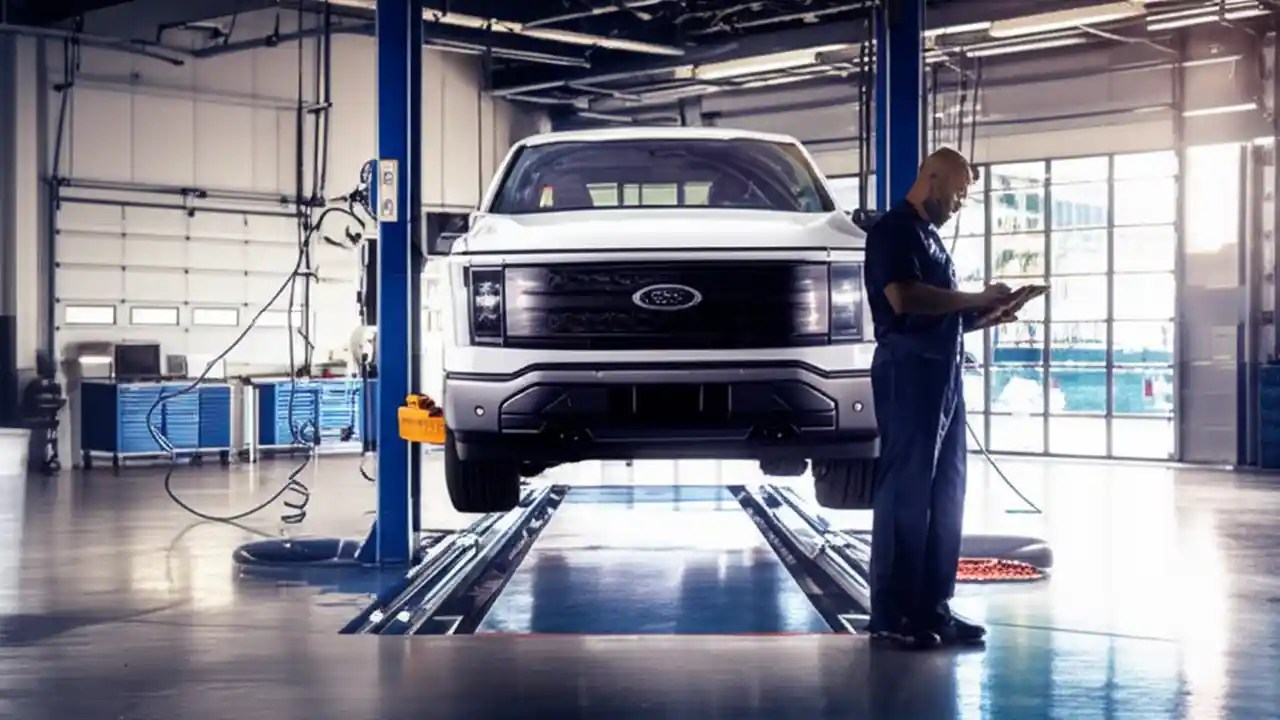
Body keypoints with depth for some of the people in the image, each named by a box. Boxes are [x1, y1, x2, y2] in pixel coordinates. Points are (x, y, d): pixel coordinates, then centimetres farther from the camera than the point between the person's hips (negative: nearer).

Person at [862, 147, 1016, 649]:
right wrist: (973, 300, -13)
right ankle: (890, 614, -4)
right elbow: (904, 298, -21)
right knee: (905, 493, -8)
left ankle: (932, 607, 13)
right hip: (908, 371, -9)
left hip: (943, 373, 10)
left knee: (945, 494, 8)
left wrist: (981, 315, 9)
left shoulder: (930, 236, 22)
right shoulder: (893, 229, -6)